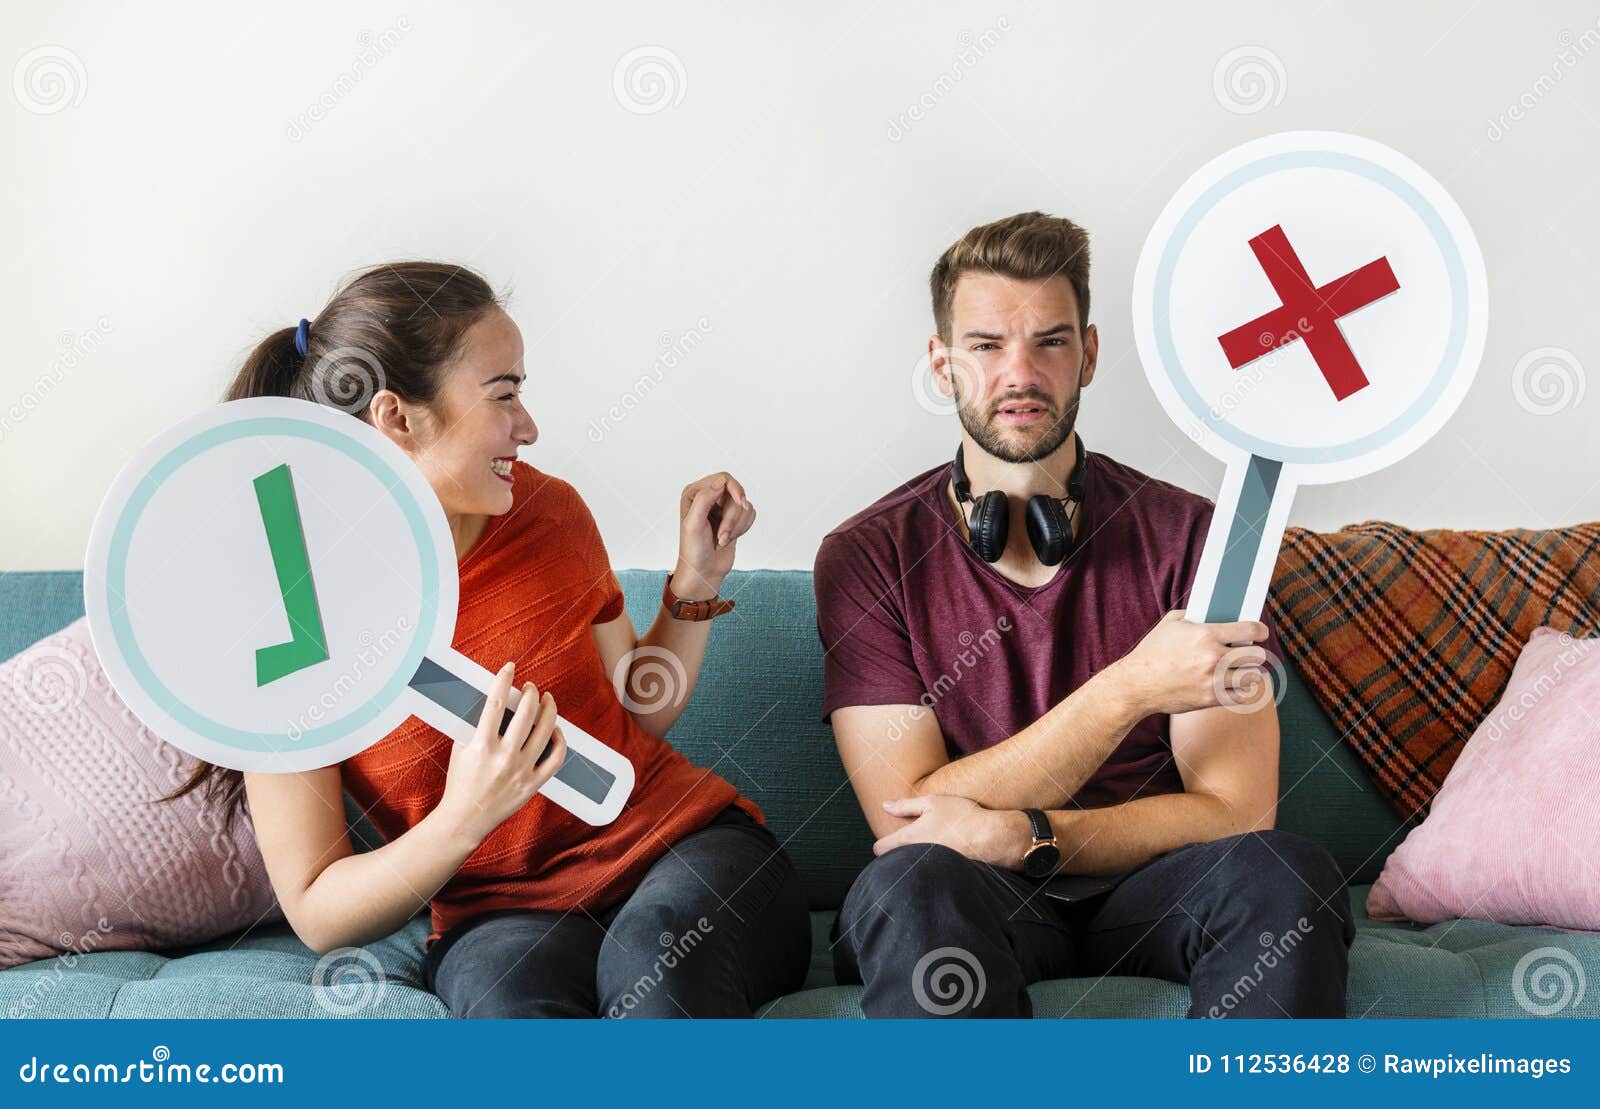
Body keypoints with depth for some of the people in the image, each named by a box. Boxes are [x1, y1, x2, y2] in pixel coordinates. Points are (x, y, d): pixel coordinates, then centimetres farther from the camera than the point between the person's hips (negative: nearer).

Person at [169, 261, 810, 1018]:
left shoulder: (546, 512, 1)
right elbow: (318, 915, -7)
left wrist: (696, 583, 2)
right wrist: (462, 818, -24)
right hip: (505, 917, -3)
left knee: (651, 959, -34)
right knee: (514, 990, -38)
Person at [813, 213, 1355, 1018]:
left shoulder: (1189, 535, 0)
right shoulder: (869, 557, -2)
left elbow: (1233, 809, -5)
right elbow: (908, 818, -10)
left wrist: (1020, 836, -20)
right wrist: (1130, 689, -20)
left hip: (1147, 896, 2)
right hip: (971, 916, -2)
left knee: (1283, 876, -31)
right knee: (916, 884, -37)